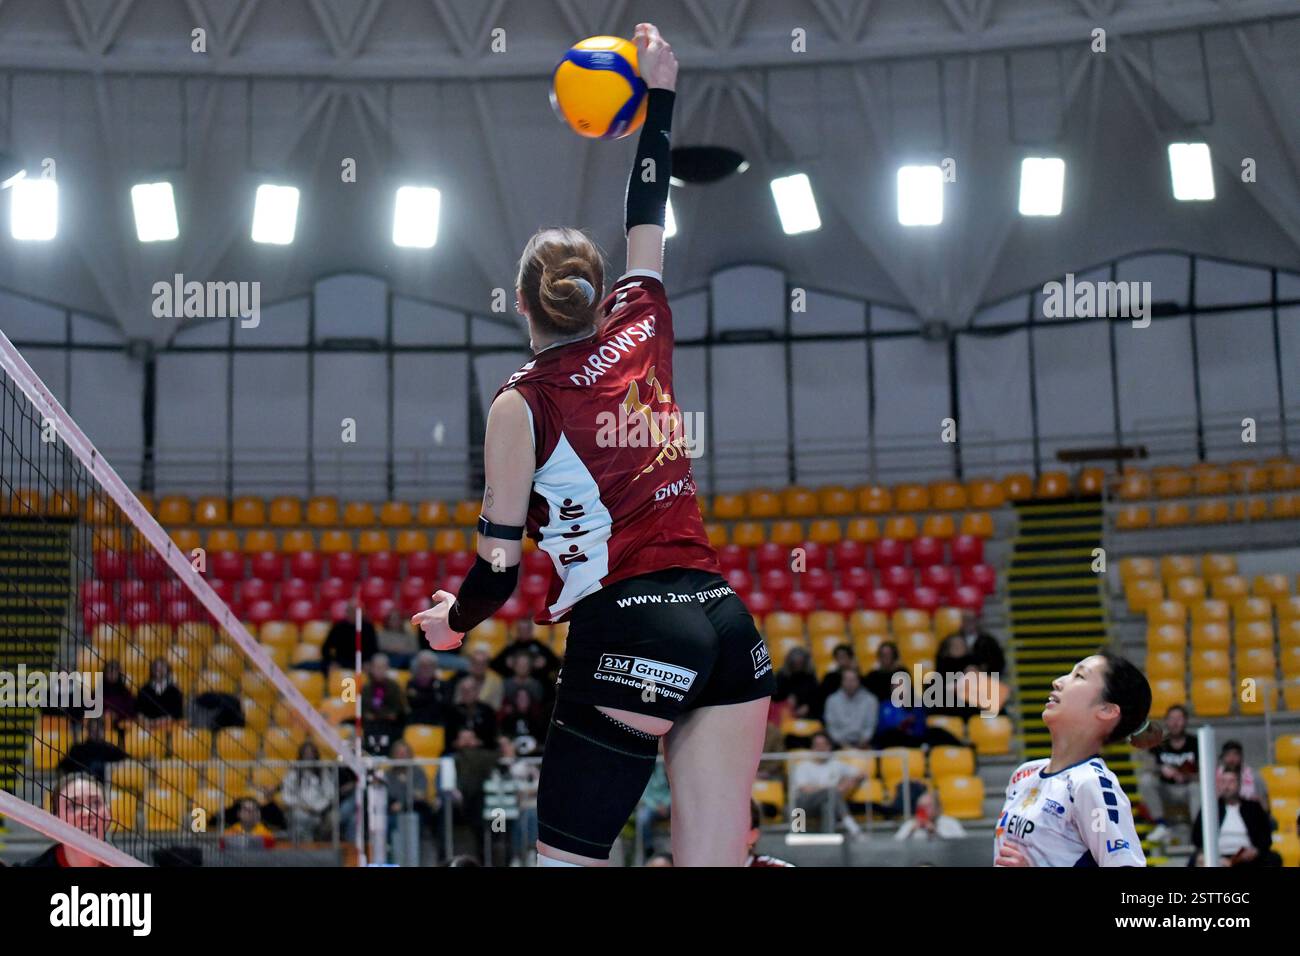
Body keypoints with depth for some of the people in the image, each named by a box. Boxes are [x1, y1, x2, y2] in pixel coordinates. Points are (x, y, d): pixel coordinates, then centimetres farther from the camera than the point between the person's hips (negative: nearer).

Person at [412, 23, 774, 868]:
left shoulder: (522, 403, 0)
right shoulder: (644, 337, 11)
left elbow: (499, 567, 2)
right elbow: (649, 217, 27)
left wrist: (455, 621, 22)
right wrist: (661, 92, 36)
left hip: (628, 637, -5)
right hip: (730, 627, 5)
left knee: (567, 857, 2)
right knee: (715, 859, 4)